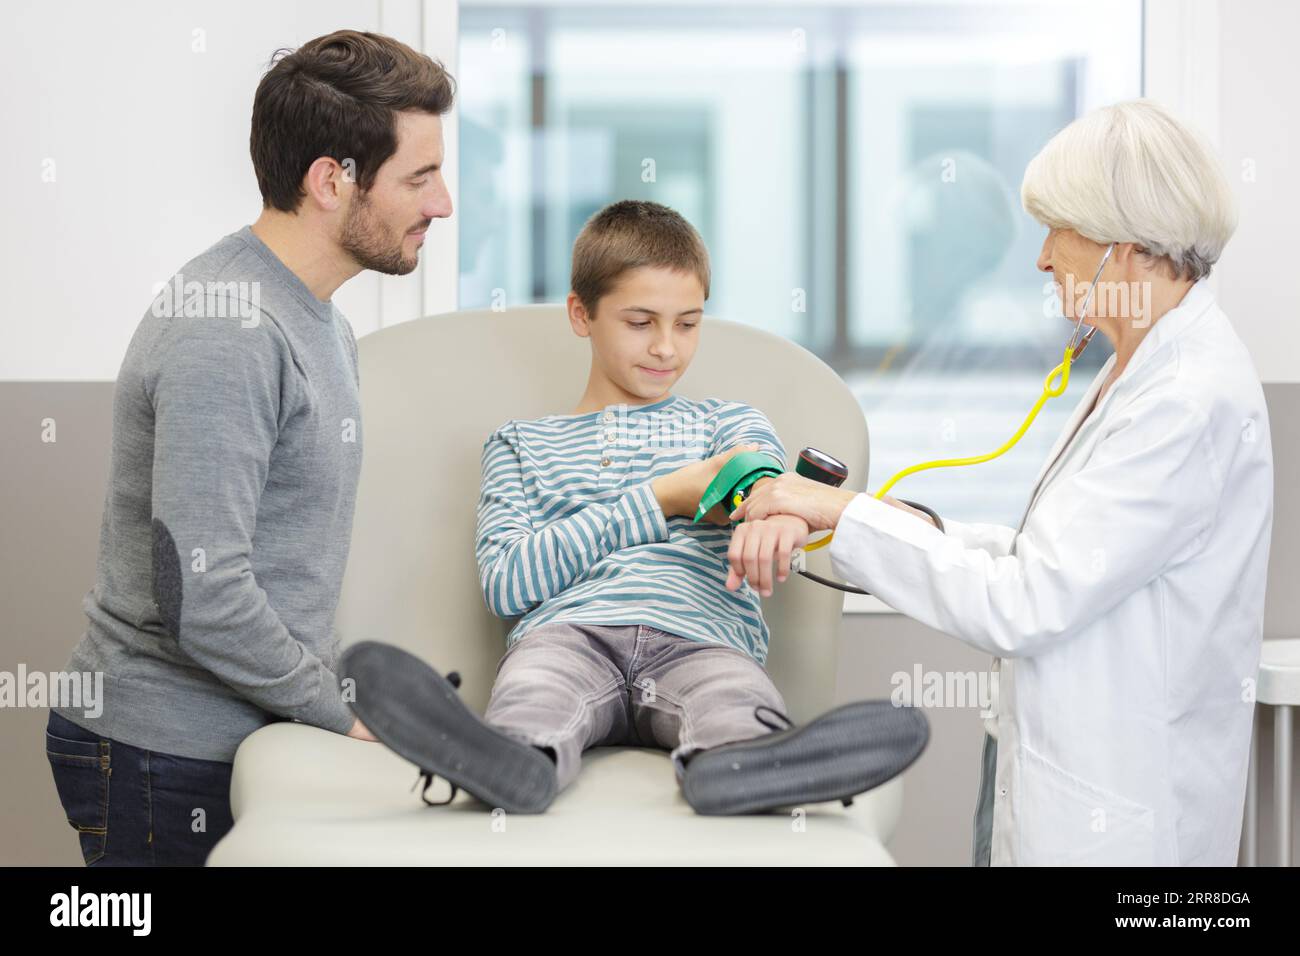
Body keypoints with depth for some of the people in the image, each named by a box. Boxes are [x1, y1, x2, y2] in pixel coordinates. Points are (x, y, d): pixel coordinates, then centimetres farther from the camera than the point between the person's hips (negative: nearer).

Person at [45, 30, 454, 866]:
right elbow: (200, 598, -27)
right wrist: (344, 713, -15)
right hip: (167, 762, -9)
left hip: (249, 736, 9)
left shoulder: (321, 323, 12)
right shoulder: (226, 336, -21)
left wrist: (335, 690, 9)